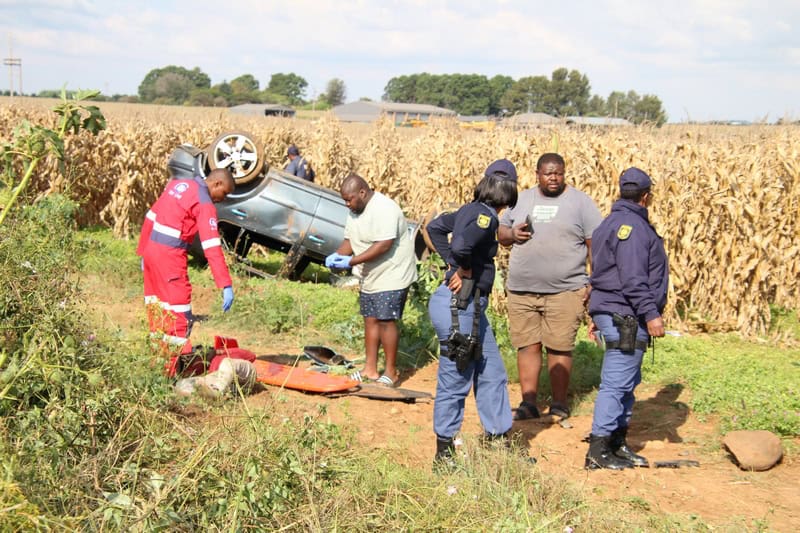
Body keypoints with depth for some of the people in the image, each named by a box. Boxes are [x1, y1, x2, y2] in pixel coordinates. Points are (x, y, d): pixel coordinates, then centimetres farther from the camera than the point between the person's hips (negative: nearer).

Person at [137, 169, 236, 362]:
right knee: (179, 311, -5)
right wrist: (226, 286, -21)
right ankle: (179, 363, -7)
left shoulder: (178, 184, 13)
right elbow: (212, 247, -18)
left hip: (151, 249, 9)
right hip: (170, 255, -9)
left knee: (156, 306, 15)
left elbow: (151, 217, 18)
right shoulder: (204, 204, -11)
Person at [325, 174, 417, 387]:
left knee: (385, 321, -8)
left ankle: (391, 371, 3)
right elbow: (350, 240, 12)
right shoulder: (355, 211, 9)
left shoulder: (384, 209, -22)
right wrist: (338, 255, -10)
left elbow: (383, 246, -29)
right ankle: (370, 369, 19)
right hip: (370, 277, 9)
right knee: (370, 320, 11)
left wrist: (351, 262, -28)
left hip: (391, 276, -9)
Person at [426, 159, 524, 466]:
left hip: (471, 308, 10)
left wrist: (452, 263, 13)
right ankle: (444, 454, 14)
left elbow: (435, 227, 21)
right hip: (457, 307, -10)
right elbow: (461, 245, -34)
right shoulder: (486, 216, -17)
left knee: (493, 375, 17)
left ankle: (499, 441, 27)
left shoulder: (471, 210, 9)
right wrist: (464, 269, -14)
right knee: (455, 381, 2)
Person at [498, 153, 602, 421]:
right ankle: (528, 403, 14)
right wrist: (513, 233, -4)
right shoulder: (522, 199, 13)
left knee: (559, 347, -1)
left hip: (564, 291, -3)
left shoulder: (580, 202, 2)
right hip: (521, 290, 3)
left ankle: (559, 403, 11)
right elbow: (500, 233, 19)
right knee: (527, 346, 5)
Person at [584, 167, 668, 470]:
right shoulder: (632, 226, -15)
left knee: (627, 382, 17)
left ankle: (617, 444, 25)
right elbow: (633, 279, -23)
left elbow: (605, 274, 23)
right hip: (625, 318, -11)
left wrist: (599, 315, 27)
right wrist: (651, 314, -23)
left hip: (611, 313, 11)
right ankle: (598, 452, -5)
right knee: (616, 383, -8)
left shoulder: (614, 223, 19)